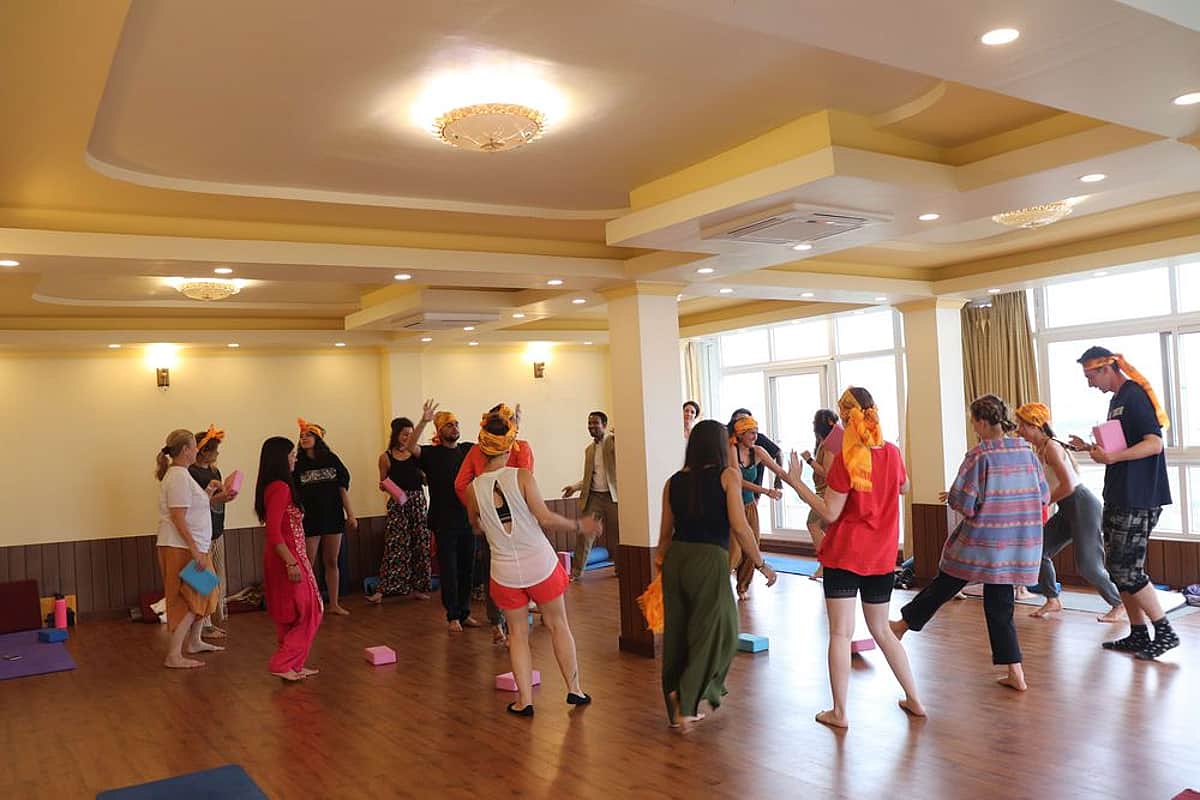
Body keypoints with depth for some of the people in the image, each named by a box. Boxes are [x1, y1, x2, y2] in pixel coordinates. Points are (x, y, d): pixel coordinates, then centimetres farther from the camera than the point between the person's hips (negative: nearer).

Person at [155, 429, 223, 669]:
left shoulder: (180, 474, 15)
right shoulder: (179, 476, -17)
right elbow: (178, 517, -23)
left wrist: (207, 494, 16)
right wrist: (195, 551, -24)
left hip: (192, 546, 10)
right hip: (182, 548, -10)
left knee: (203, 595, 20)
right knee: (188, 601, -6)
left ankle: (194, 642, 33)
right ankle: (174, 656, -2)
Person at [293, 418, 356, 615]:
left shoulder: (332, 459, 2)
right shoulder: (298, 465, -1)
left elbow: (343, 488, 4)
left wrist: (351, 515, 2)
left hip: (333, 517, 2)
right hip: (309, 520, -2)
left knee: (332, 562, 10)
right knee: (307, 565, 0)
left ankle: (334, 604, 18)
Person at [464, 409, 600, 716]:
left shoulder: (473, 489, -6)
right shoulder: (522, 477, -14)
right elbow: (545, 518, -16)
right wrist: (579, 526, -2)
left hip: (505, 572, 2)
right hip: (541, 565, -1)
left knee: (518, 633, 16)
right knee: (558, 624, 16)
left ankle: (524, 700, 17)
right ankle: (574, 689, 25)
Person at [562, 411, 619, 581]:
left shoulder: (614, 441, -1)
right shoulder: (589, 449, 15)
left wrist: (617, 436, -26)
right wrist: (575, 486, 8)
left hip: (613, 496, -4)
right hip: (593, 496, 4)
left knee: (616, 534, 5)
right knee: (584, 533, -2)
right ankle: (576, 571, 4)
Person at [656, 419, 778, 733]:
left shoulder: (674, 481, 9)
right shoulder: (728, 476, -2)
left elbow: (665, 532, 12)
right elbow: (739, 527, -10)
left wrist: (661, 560, 29)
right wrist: (762, 564, -1)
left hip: (676, 557, 5)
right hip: (709, 559, -5)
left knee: (677, 633, 16)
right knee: (715, 633, 10)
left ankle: (679, 708, 28)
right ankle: (687, 701, 2)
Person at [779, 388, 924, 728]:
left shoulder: (846, 458, -16)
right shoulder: (892, 452, 0)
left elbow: (830, 513, -15)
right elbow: (904, 487, 21)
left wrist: (796, 483, -12)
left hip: (844, 556, -5)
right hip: (882, 557, 5)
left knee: (840, 633, 1)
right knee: (882, 630, 20)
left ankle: (839, 712, 5)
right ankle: (914, 700, 24)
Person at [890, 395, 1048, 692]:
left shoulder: (979, 454, -14)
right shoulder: (1026, 450, 2)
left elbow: (963, 502, -18)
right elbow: (1044, 495, 10)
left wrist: (951, 497, 4)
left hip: (982, 541, -5)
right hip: (1018, 543, 5)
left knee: (944, 584, 12)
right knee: (1000, 605, 12)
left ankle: (902, 625, 30)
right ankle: (1015, 674, 12)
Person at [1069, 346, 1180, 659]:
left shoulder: (1135, 395, -13)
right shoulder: (1117, 399, 17)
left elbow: (1154, 444, -22)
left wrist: (1114, 456, -32)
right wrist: (1091, 449, 11)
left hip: (1138, 500, -10)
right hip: (1119, 498, 10)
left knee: (1126, 569, -7)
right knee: (1118, 567, 12)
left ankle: (1164, 632, 5)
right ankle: (1138, 634, 20)